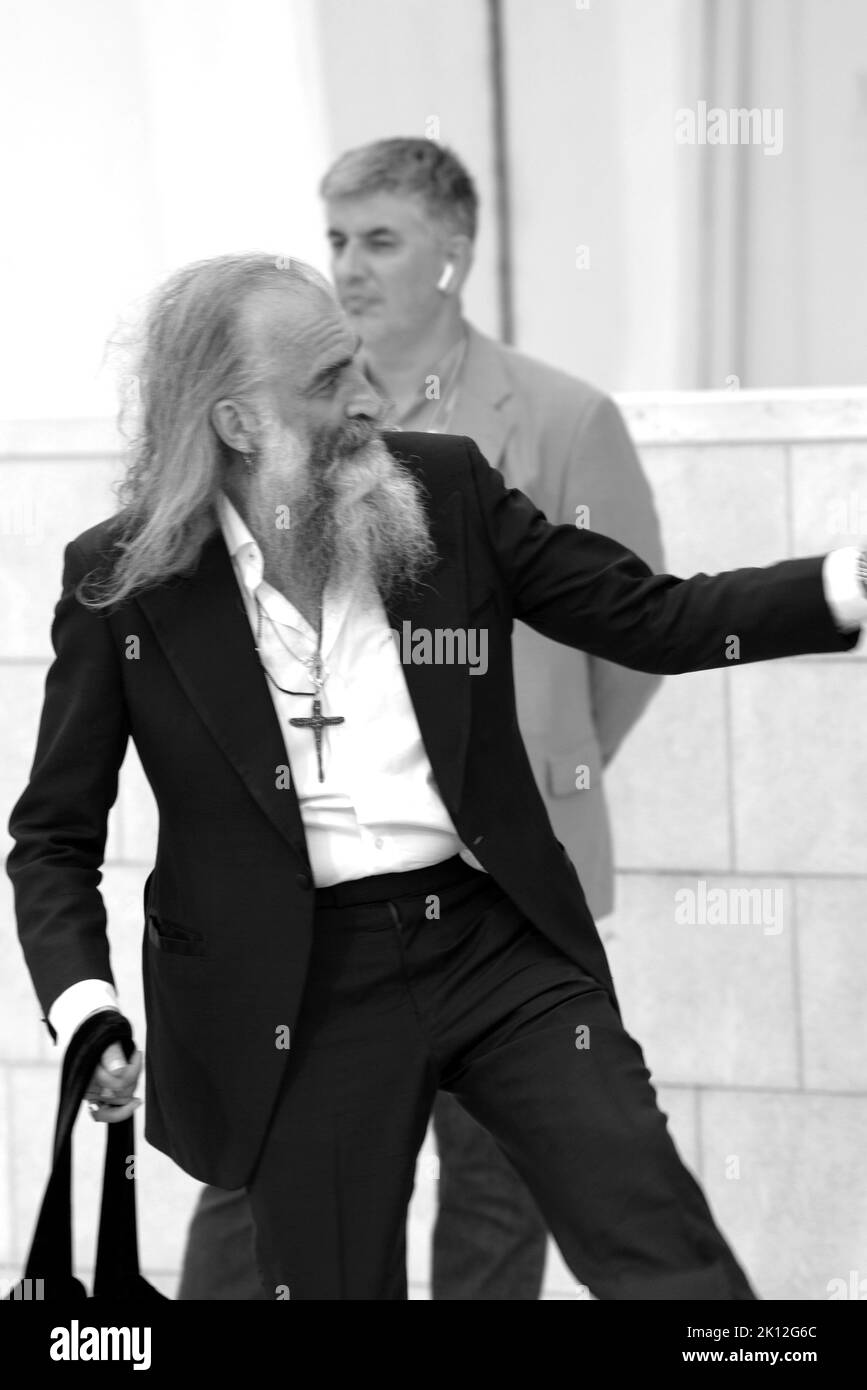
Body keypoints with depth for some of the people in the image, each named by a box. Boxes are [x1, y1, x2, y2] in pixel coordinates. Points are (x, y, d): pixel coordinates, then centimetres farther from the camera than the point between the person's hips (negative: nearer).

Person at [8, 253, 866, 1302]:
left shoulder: (445, 489, 2)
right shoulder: (121, 581, -4)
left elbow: (646, 617, 6)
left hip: (501, 940, 2)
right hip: (302, 988, -2)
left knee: (674, 1267, -7)